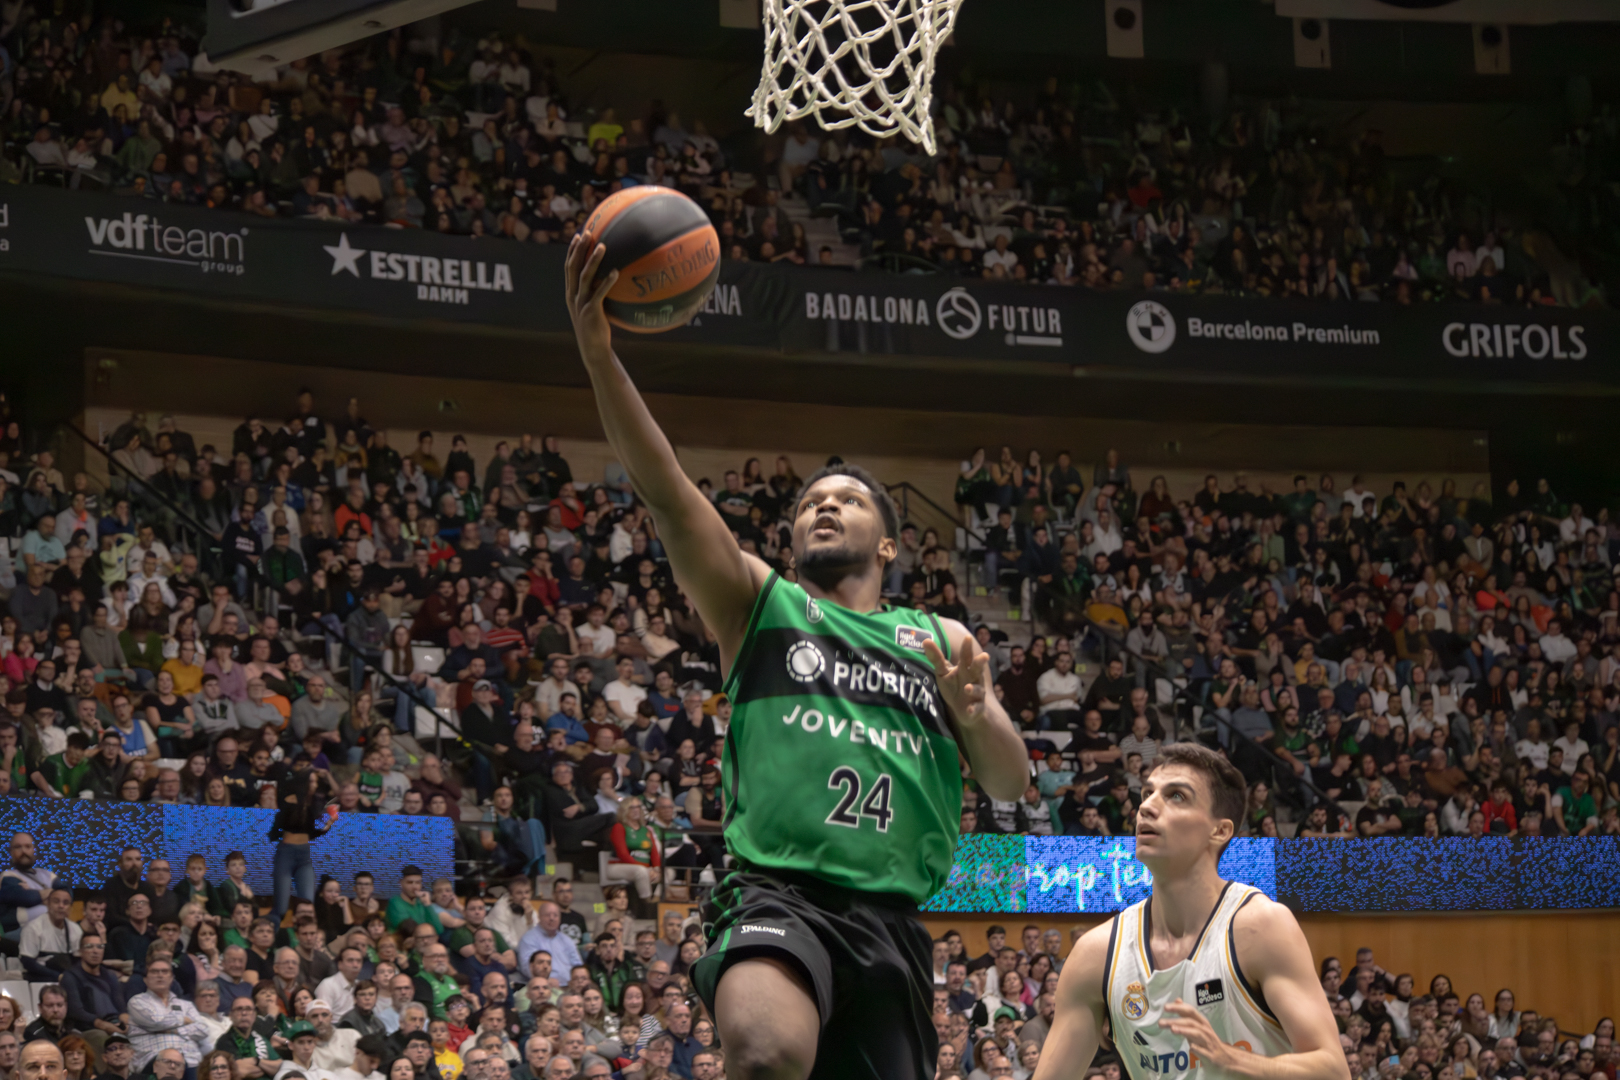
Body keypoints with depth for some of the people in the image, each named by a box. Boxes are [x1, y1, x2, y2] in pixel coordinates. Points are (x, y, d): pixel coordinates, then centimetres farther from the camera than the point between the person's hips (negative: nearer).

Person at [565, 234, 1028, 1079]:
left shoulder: (940, 641, 25)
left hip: (889, 918, 4)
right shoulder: (756, 602, 16)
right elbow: (663, 488, 0)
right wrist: (598, 351, -15)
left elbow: (1010, 783, 20)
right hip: (777, 895, -4)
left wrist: (974, 713, -4)